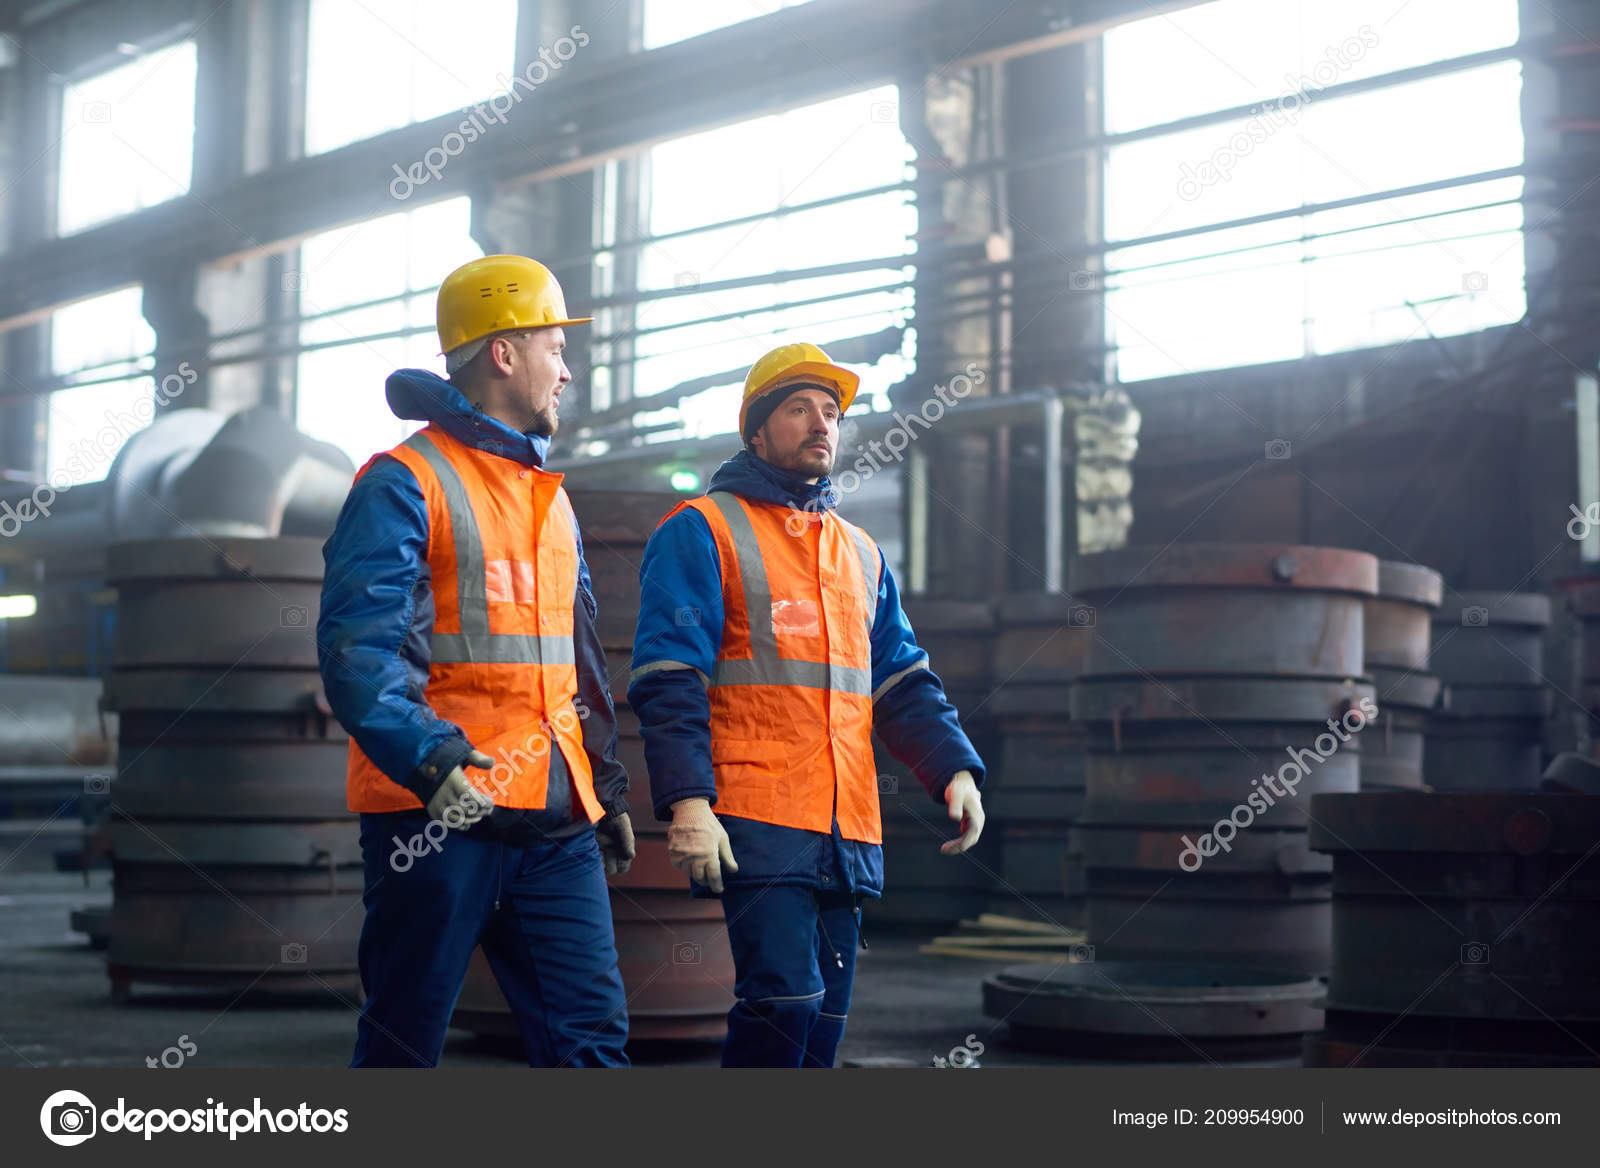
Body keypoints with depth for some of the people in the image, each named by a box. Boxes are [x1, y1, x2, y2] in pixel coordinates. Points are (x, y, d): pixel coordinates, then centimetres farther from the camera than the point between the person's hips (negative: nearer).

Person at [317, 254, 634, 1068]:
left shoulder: (550, 497, 20)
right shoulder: (407, 483, -6)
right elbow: (358, 647, -17)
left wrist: (607, 786, 25)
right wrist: (428, 760, -30)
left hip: (555, 817, 7)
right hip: (437, 812, -7)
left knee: (591, 1031, 2)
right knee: (401, 1043, 2)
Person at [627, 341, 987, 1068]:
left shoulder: (861, 552, 22)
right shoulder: (702, 531, 1)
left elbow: (902, 683, 21)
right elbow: (668, 679, -7)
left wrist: (954, 768, 5)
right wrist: (686, 799, -18)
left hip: (848, 831, 7)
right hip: (756, 823, -6)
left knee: (823, 1019, 6)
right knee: (785, 996, -18)